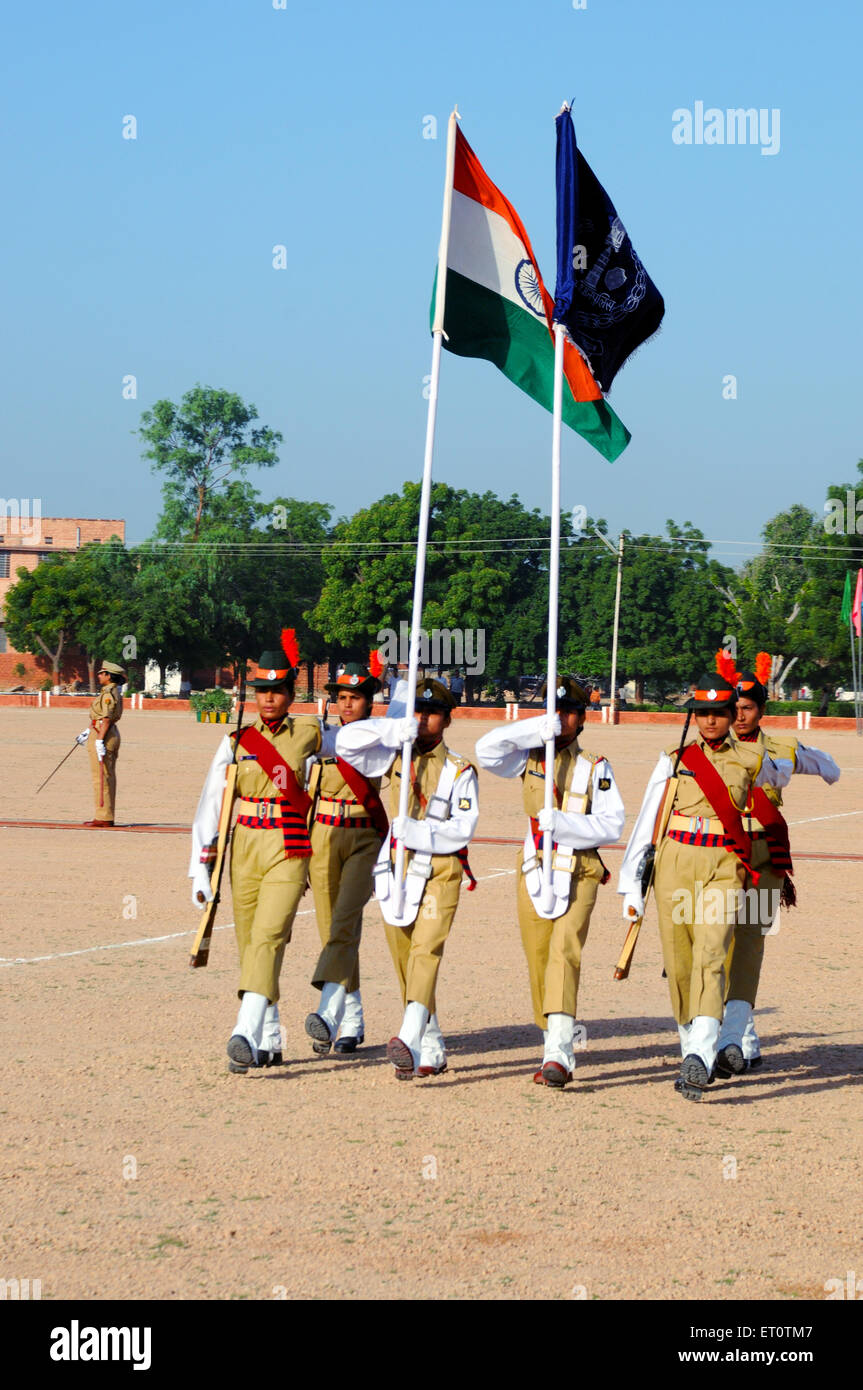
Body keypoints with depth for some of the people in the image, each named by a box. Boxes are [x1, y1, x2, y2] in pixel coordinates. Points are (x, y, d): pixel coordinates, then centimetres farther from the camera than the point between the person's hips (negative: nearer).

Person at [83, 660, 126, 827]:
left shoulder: (109, 694, -16)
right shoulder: (114, 692, 16)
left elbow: (106, 719, -22)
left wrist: (99, 741, -24)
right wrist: (89, 732, 30)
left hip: (103, 736, -11)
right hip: (112, 735, 11)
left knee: (101, 777, -8)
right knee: (108, 777, 12)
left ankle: (103, 818, -9)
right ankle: (106, 816, 17)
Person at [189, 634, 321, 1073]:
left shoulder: (309, 733, 3)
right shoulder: (236, 743, 6)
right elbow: (210, 806, 5)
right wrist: (201, 868, 0)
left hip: (290, 852, -3)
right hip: (245, 851, 3)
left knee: (268, 938, -19)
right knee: (249, 945, 6)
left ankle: (246, 1034, -31)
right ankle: (270, 1041, 18)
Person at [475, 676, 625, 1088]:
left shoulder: (595, 767, 1)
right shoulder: (530, 758, 8)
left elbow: (611, 824, -5)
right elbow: (487, 750, -9)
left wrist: (561, 823, -18)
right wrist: (539, 728, -16)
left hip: (579, 874, -4)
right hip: (534, 872, 4)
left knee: (564, 953, -20)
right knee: (538, 964, 7)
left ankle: (558, 1054, -29)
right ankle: (556, 1053, 20)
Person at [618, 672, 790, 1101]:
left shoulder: (751, 763, 7)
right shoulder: (674, 760, 7)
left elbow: (782, 773, 32)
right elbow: (646, 823, 7)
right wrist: (631, 885, 3)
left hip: (723, 869, -2)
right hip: (675, 864, 2)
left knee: (710, 958, -19)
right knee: (678, 965, 3)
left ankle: (701, 1059, -31)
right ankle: (692, 1055, 19)